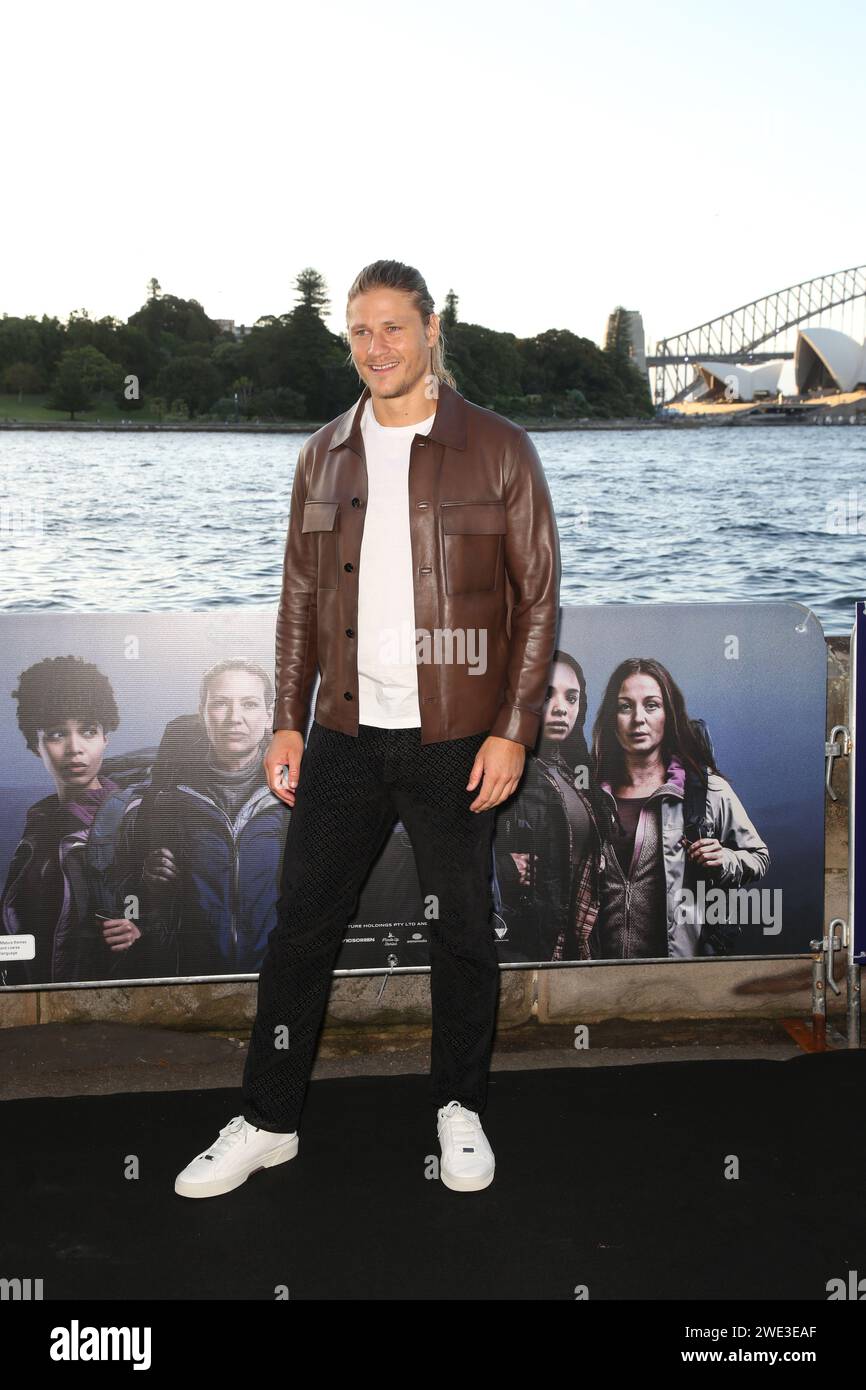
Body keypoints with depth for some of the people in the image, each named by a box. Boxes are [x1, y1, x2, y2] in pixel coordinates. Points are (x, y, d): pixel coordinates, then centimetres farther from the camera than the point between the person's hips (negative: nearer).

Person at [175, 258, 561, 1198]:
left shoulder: (497, 450, -2)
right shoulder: (325, 457, 10)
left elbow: (538, 598, -3)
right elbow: (301, 599, 13)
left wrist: (513, 732, -9)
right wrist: (288, 721, 7)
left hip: (455, 742, -3)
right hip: (345, 736, 3)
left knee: (462, 933, 9)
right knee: (300, 927, 7)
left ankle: (460, 1110, 29)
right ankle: (267, 1121, 21)